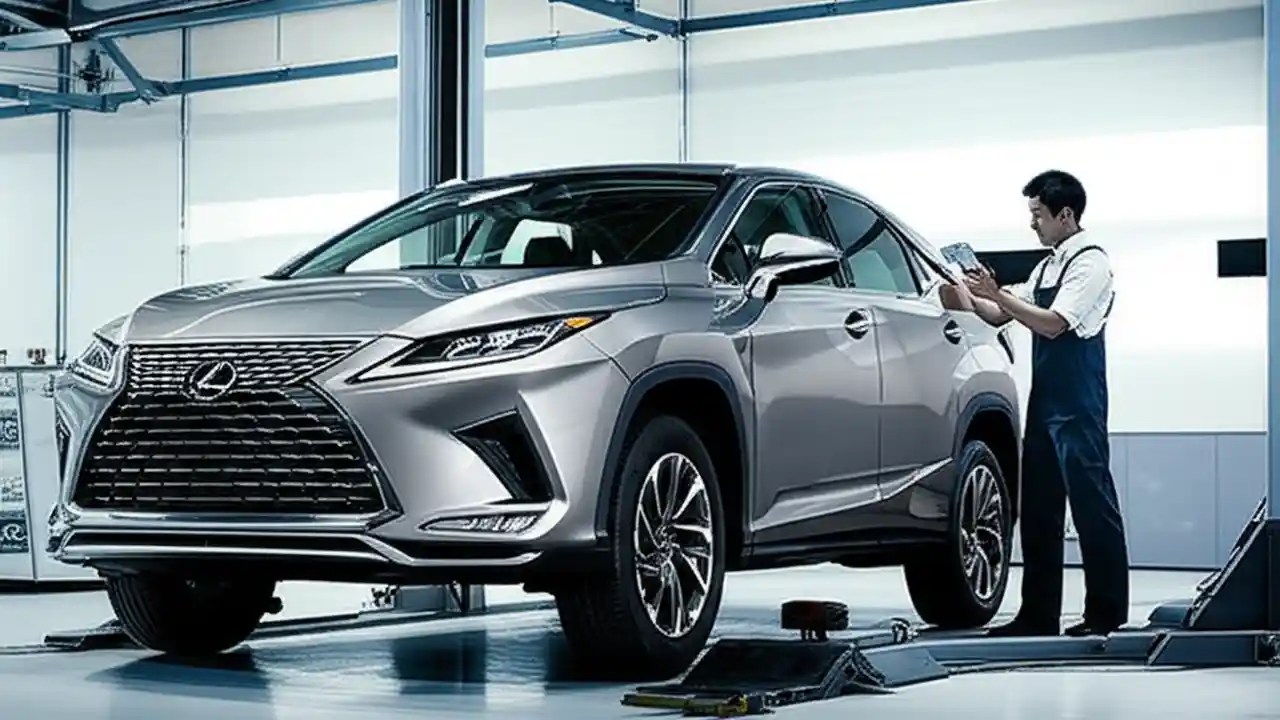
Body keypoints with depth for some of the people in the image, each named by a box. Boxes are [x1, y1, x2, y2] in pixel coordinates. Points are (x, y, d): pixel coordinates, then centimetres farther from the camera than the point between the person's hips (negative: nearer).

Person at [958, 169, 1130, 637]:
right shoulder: (1047, 266, 16)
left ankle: (1106, 612, -1)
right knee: (1038, 510, 10)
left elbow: (1053, 324, -19)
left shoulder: (1090, 263, -9)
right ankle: (1039, 613, 15)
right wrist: (969, 296, 4)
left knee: (1091, 504, -6)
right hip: (1044, 402, 9)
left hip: (1078, 409, -9)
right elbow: (999, 316, 20)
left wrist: (996, 293, -19)